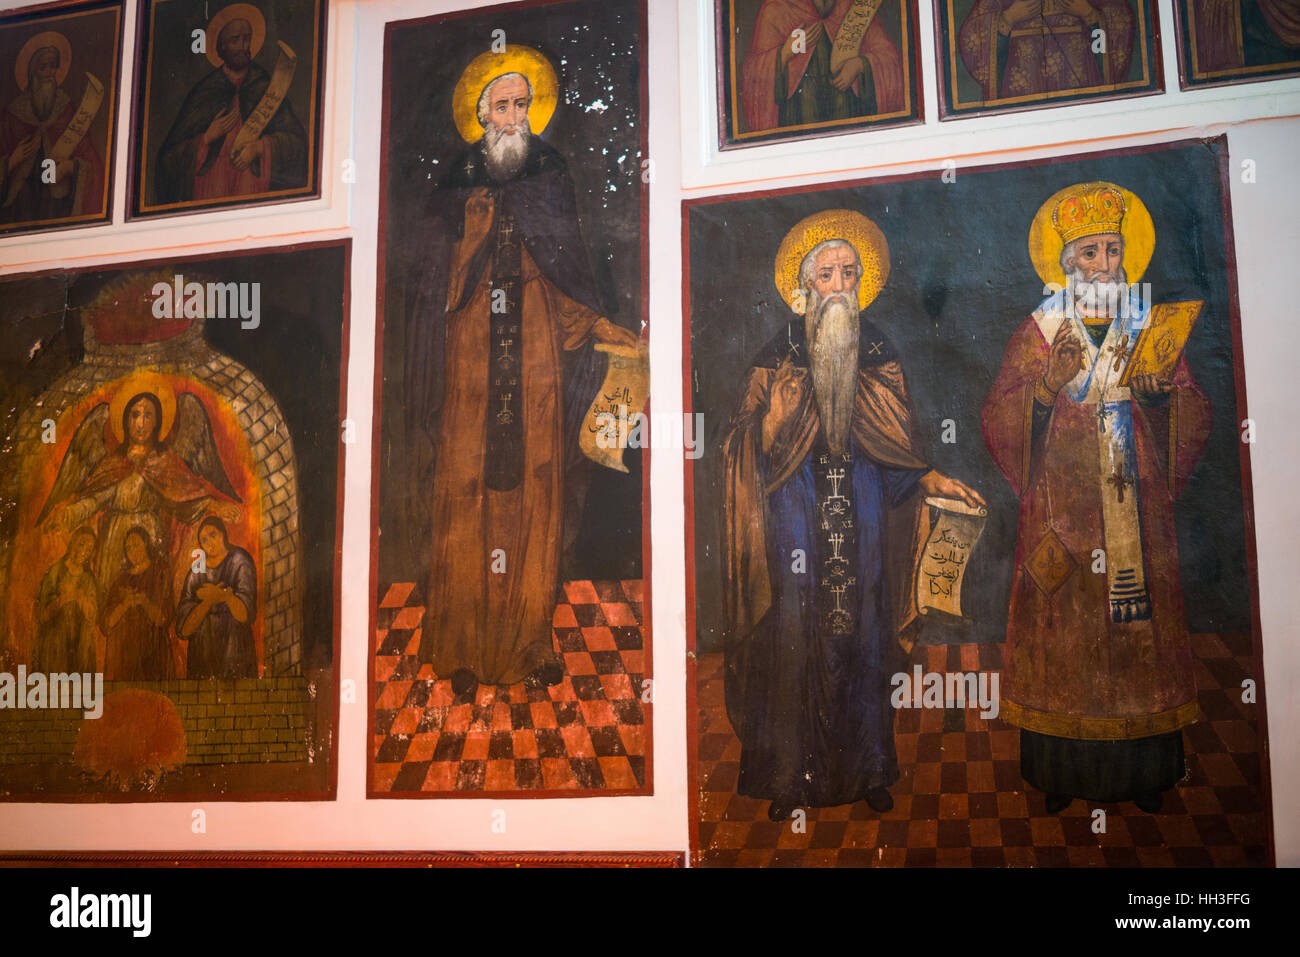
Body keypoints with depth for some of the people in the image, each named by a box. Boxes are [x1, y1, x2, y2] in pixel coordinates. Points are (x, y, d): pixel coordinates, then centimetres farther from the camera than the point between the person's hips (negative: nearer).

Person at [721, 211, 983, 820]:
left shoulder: (878, 356, 8)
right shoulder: (777, 357, 1)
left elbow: (897, 444, 8)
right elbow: (752, 452, 1)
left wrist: (927, 478, -6)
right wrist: (775, 415, -17)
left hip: (860, 514, 2)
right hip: (797, 513, -2)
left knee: (861, 633, 4)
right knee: (795, 637, -4)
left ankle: (868, 770, 16)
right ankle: (789, 776, 6)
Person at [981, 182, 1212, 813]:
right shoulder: (1041, 331, 4)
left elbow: (1195, 417, 7)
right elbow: (997, 419, -4)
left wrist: (1163, 393, -13)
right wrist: (1048, 385, -20)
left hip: (1137, 505, 2)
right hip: (1064, 506, -2)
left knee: (1140, 620, 2)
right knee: (1063, 622, -2)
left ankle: (1143, 771, 14)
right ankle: (1062, 773, 9)